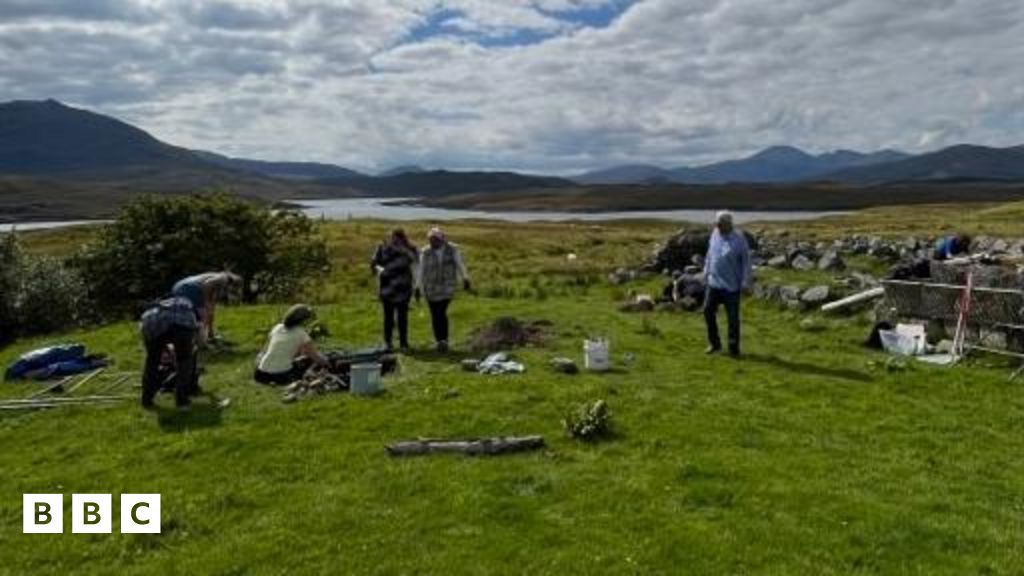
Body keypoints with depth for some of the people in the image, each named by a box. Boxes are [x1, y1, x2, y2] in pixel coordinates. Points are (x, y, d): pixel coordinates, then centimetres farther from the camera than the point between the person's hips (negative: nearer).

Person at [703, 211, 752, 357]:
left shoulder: (739, 238, -12)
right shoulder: (715, 234, 4)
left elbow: (746, 261, -10)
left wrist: (745, 282, -12)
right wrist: (706, 272, 16)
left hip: (731, 286, -5)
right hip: (714, 283, 5)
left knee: (733, 317, 4)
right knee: (708, 311, 6)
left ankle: (734, 348, 15)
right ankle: (714, 343, 22)